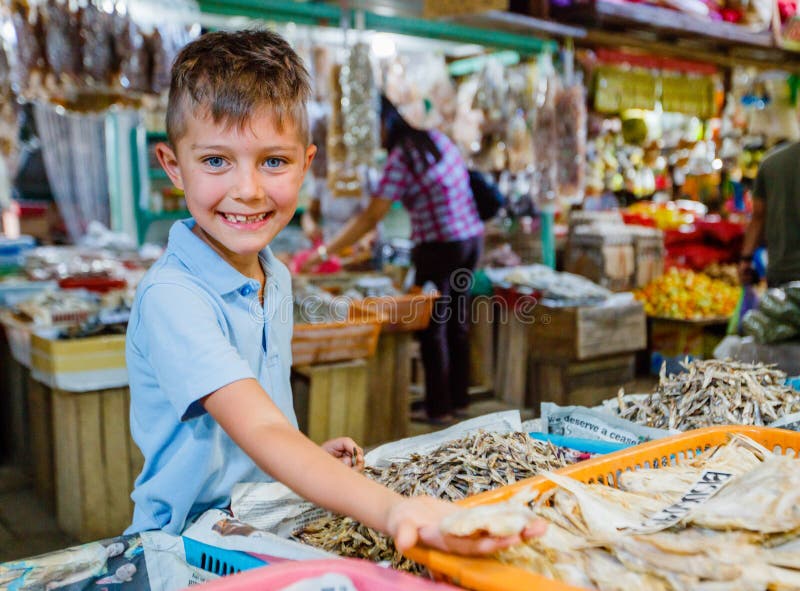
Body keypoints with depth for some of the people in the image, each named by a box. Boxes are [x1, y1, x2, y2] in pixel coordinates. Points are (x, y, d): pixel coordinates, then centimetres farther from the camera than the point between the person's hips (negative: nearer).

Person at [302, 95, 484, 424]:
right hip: (472, 237, 8)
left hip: (441, 246, -8)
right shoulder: (437, 138, 9)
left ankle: (439, 408, 11)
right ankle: (459, 399, 25)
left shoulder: (401, 157, -14)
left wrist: (326, 251, -14)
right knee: (457, 322, 15)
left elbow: (371, 217, -17)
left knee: (433, 328, 3)